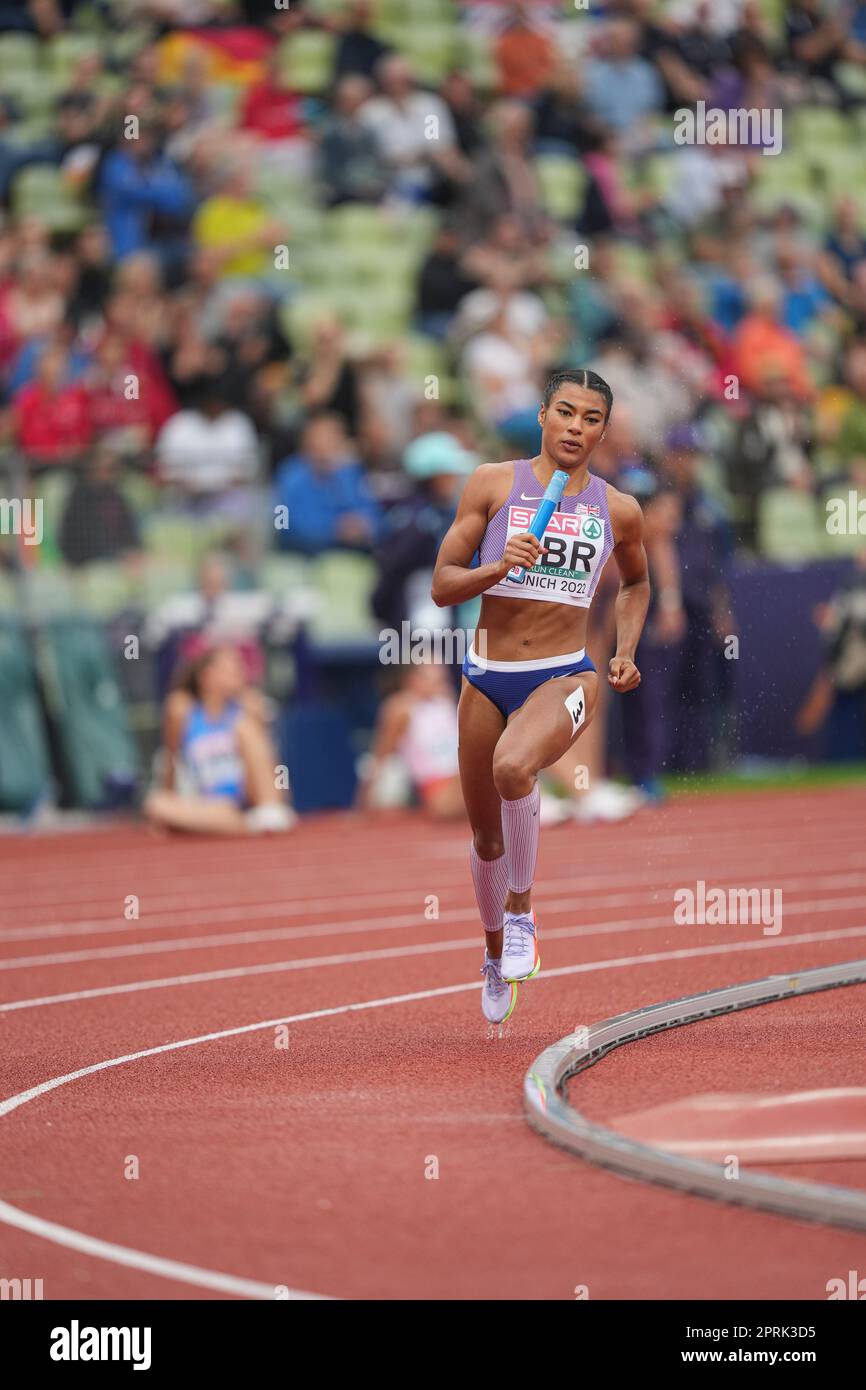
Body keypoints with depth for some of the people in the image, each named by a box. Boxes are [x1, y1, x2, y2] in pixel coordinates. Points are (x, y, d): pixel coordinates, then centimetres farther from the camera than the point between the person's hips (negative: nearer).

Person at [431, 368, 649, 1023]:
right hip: (487, 677, 2)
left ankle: (523, 909, -12)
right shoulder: (493, 483, -1)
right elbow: (442, 586, -1)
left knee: (513, 767, -34)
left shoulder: (618, 511, 2)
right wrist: (499, 568, -19)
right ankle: (496, 951, 41)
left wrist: (627, 651, 8)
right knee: (487, 836, 12)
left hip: (565, 678, -2)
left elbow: (636, 583, 23)